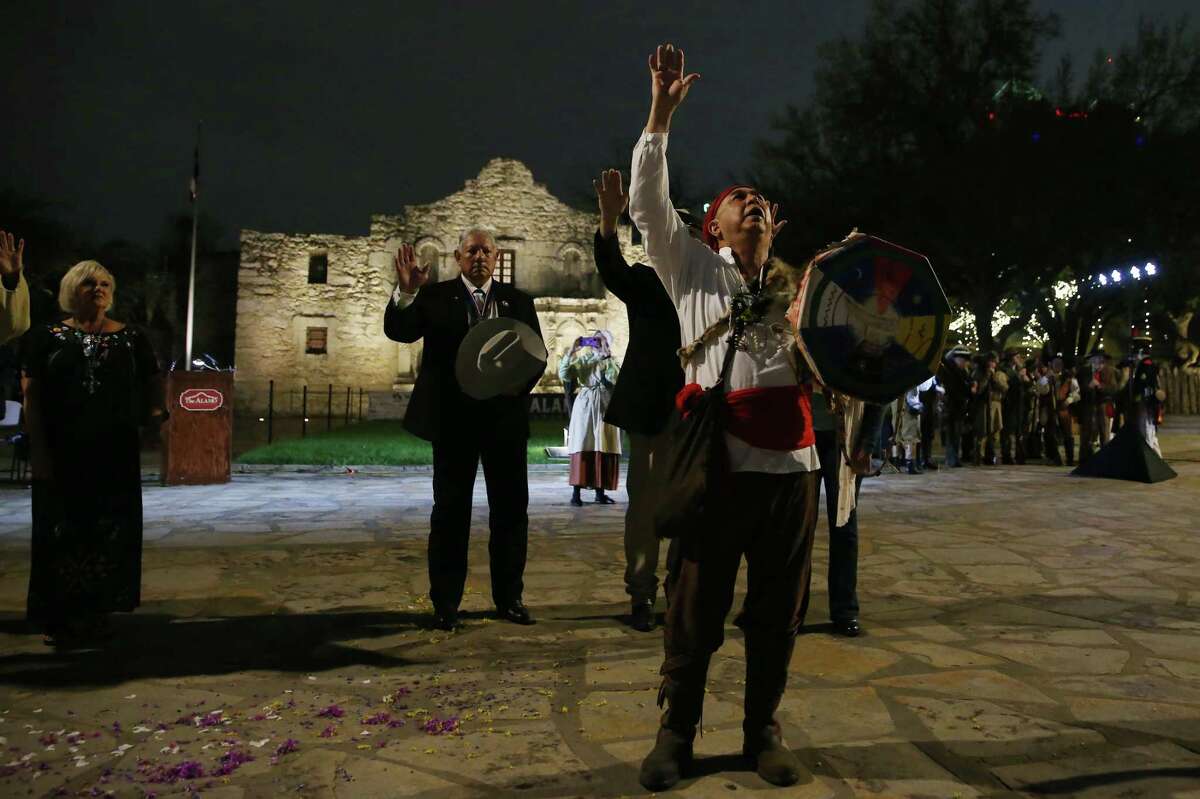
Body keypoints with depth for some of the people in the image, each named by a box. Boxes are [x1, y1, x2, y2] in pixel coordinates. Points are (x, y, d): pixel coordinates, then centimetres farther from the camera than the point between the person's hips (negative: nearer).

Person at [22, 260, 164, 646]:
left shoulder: (131, 338, 7)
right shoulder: (47, 336, 3)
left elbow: (152, 385, 10)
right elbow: (31, 394, -1)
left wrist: (156, 412, -12)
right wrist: (39, 450, -8)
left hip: (116, 453, 2)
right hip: (62, 452, -1)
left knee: (110, 533, 5)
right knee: (63, 532, 2)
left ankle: (96, 612, 18)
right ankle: (60, 617, 13)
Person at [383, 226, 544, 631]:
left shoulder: (518, 301, 9)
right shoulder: (435, 296, 3)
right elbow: (398, 331, -10)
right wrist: (405, 293, -28)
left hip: (505, 415, 2)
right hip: (453, 416, -2)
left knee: (511, 509, 7)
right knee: (450, 510, 4)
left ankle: (509, 597, 20)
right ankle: (445, 604, 13)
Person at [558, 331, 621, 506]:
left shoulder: (613, 362, 12)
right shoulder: (583, 359, 11)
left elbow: (617, 381, -5)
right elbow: (564, 374, -4)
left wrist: (608, 359, -8)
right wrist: (571, 351, -8)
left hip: (606, 408, 2)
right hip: (585, 406, -2)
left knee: (604, 450, 1)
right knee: (582, 449, -8)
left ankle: (600, 492, 10)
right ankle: (575, 492, -9)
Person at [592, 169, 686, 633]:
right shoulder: (644, 282, 1)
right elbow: (610, 268, -19)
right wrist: (609, 220, -37)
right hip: (651, 410, -2)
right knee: (644, 501, 2)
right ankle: (640, 595, 14)